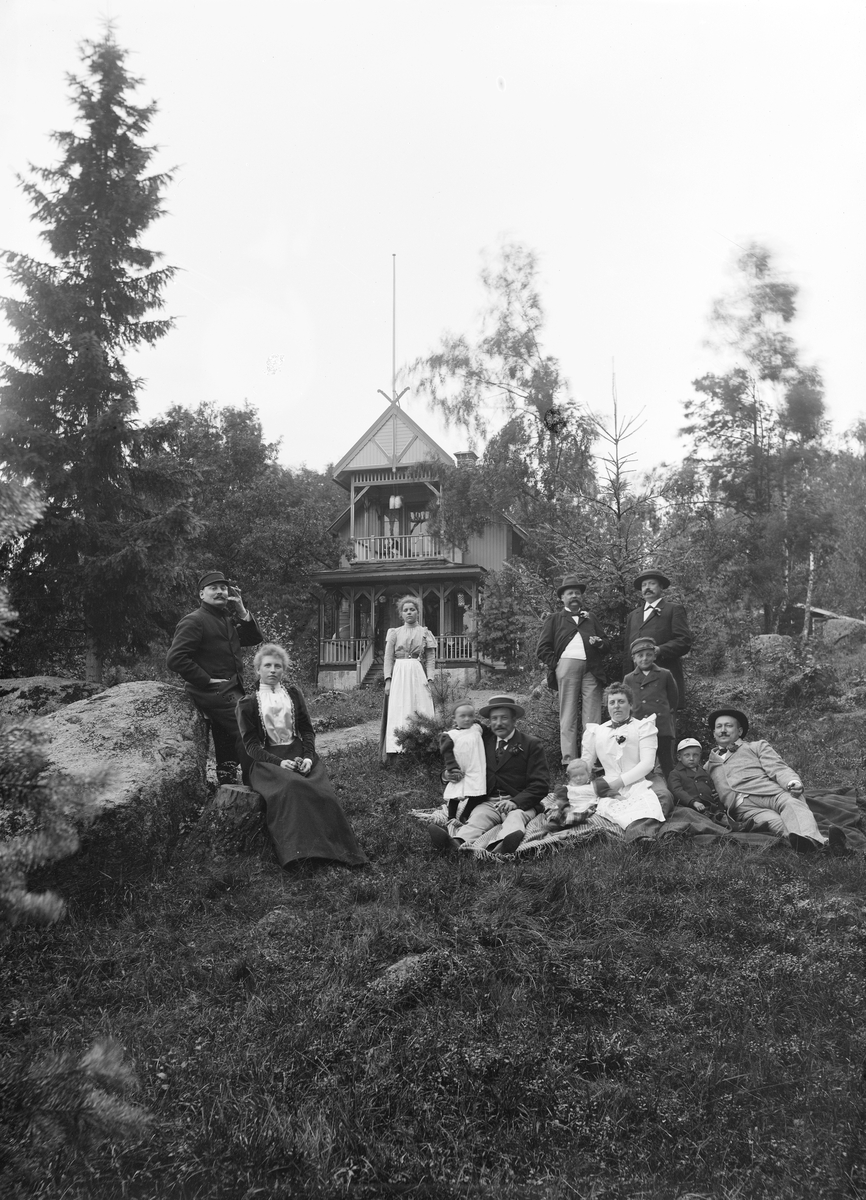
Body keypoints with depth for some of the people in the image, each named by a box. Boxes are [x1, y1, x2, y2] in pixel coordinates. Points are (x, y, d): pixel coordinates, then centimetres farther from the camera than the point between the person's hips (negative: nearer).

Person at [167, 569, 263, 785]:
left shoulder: (228, 619, 18)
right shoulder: (194, 621, -9)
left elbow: (255, 638, 13)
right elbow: (175, 658, -18)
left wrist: (243, 613, -2)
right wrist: (207, 680, -17)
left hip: (231, 690, 9)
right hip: (215, 692, -9)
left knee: (226, 740, 17)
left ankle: (226, 782, 28)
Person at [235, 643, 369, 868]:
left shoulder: (293, 694, 19)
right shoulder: (247, 704, 10)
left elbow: (307, 731, 13)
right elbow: (251, 745, 1)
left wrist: (308, 756, -8)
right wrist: (279, 762, -15)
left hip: (300, 755, 3)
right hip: (268, 761, -3)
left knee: (322, 793, -28)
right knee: (290, 787, -37)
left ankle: (338, 849, -29)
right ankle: (299, 852, -37)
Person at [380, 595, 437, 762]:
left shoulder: (425, 633, 8)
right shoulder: (394, 633, 9)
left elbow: (431, 659, 4)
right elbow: (388, 658, 4)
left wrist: (429, 679, -8)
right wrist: (388, 680, -7)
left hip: (418, 675, 0)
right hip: (398, 675, 0)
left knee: (421, 710, -4)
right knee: (398, 711, -3)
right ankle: (398, 747, -3)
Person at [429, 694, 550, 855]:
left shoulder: (531, 744, 4)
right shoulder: (483, 740, 16)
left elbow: (540, 784, -2)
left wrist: (516, 802, -20)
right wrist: (448, 774, -4)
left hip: (520, 803, -2)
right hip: (487, 803, 2)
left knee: (516, 817, -34)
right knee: (477, 818, -29)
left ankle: (503, 844, -67)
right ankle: (457, 843, -60)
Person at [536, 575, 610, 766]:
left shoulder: (590, 619, 27)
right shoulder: (555, 619, 17)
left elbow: (607, 645, 25)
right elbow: (542, 648, 9)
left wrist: (600, 643, 2)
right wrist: (555, 665, -4)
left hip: (591, 669, 3)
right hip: (567, 666, -2)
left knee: (592, 717, -4)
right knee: (568, 714, -4)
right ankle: (569, 759, -4)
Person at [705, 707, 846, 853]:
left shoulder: (757, 746, 26)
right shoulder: (708, 766, 32)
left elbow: (778, 769, 9)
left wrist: (793, 782, -13)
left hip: (772, 795, 1)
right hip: (745, 809, -1)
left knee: (791, 803, -36)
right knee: (772, 821, -35)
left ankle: (808, 837, -67)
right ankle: (823, 843, -62)